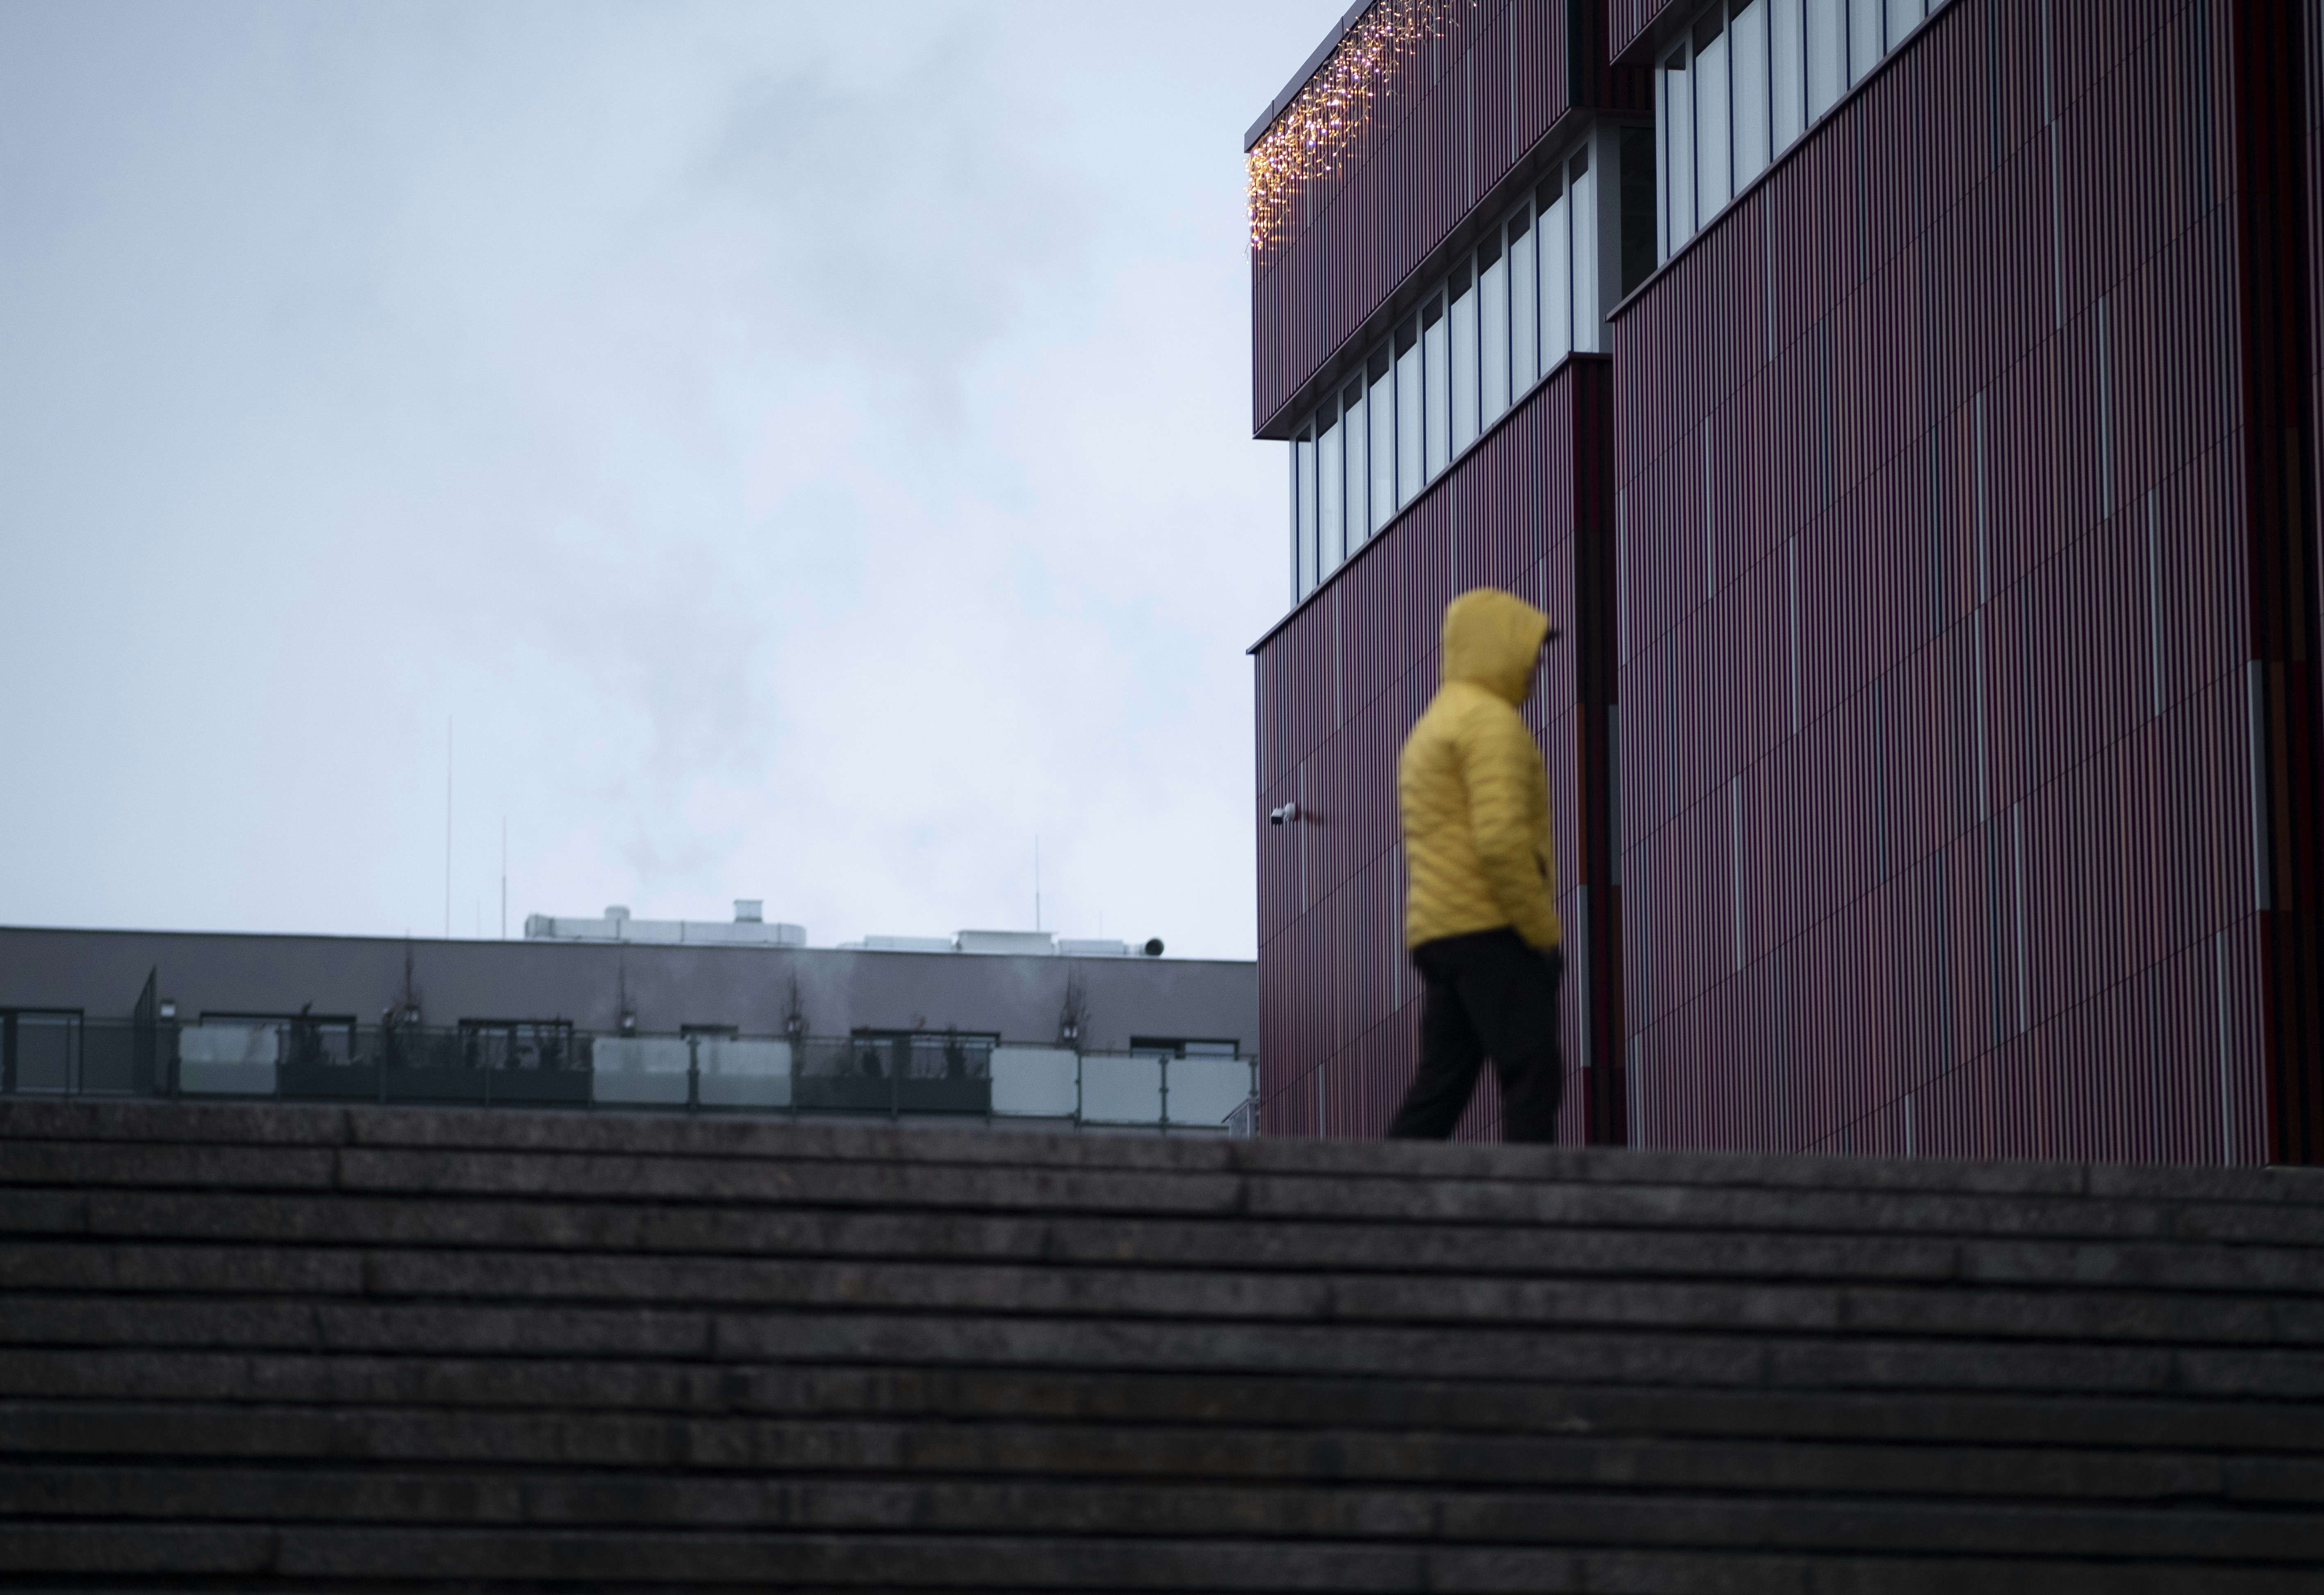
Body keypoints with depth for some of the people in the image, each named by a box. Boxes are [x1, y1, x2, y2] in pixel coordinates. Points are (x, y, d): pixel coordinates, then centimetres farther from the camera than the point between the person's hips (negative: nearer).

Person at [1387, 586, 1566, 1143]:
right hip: (1494, 930, -10)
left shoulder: (1431, 732, 24)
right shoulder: (1491, 721, -8)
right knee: (1534, 1077, -13)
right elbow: (1501, 837, -21)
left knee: (1438, 1094, 5)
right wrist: (1545, 931, -12)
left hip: (1440, 935, 10)